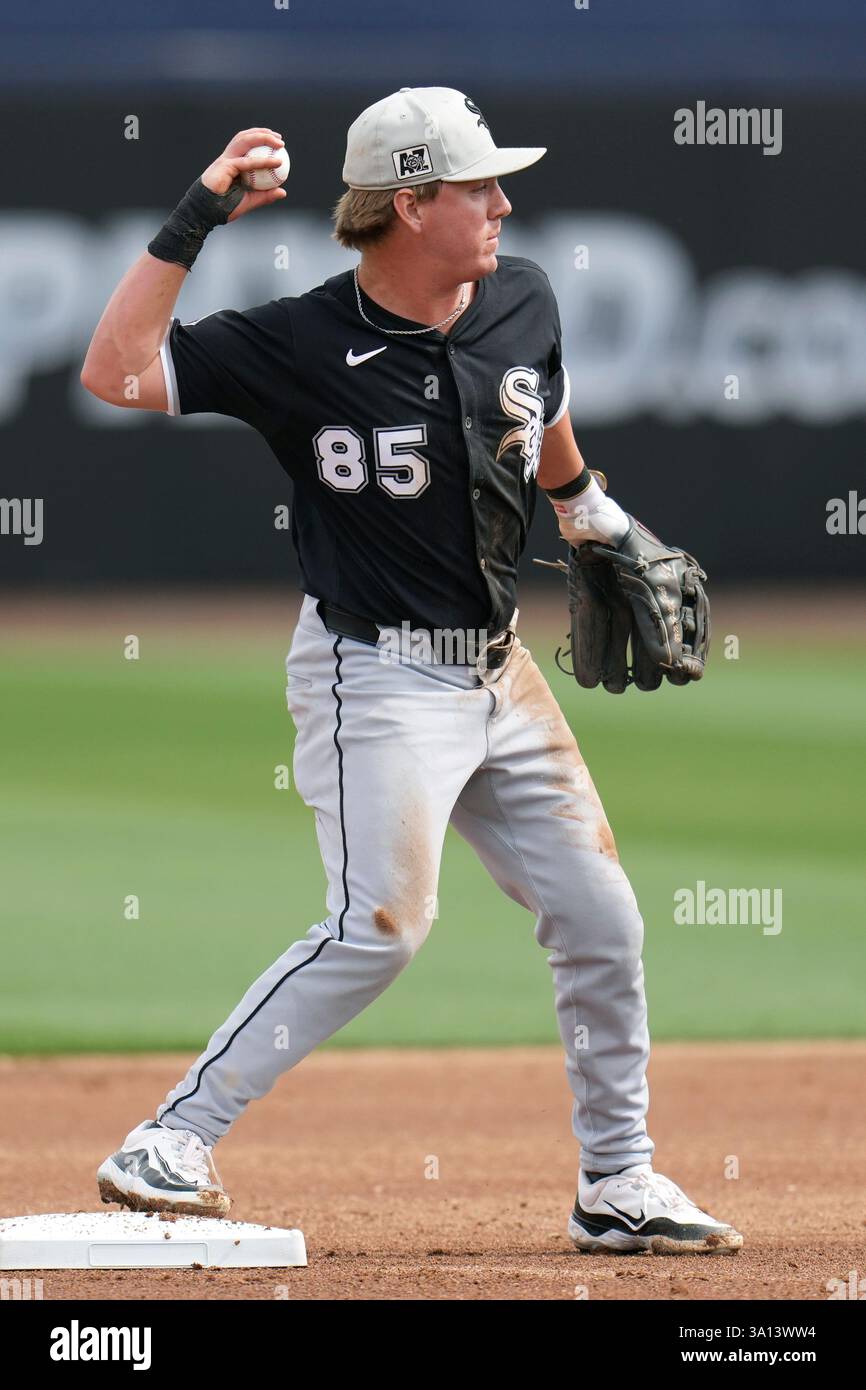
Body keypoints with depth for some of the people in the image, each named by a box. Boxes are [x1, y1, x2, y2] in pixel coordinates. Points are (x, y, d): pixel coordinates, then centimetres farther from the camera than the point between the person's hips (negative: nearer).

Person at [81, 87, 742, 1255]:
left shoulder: (522, 302, 1)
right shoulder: (299, 346, -16)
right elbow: (116, 373, -25)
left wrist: (599, 524, 31)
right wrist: (194, 224, -27)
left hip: (498, 671, 7)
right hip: (375, 677, -7)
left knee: (600, 920, 7)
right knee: (382, 926, -20)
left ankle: (620, 1184, 22)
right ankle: (167, 1146, -14)